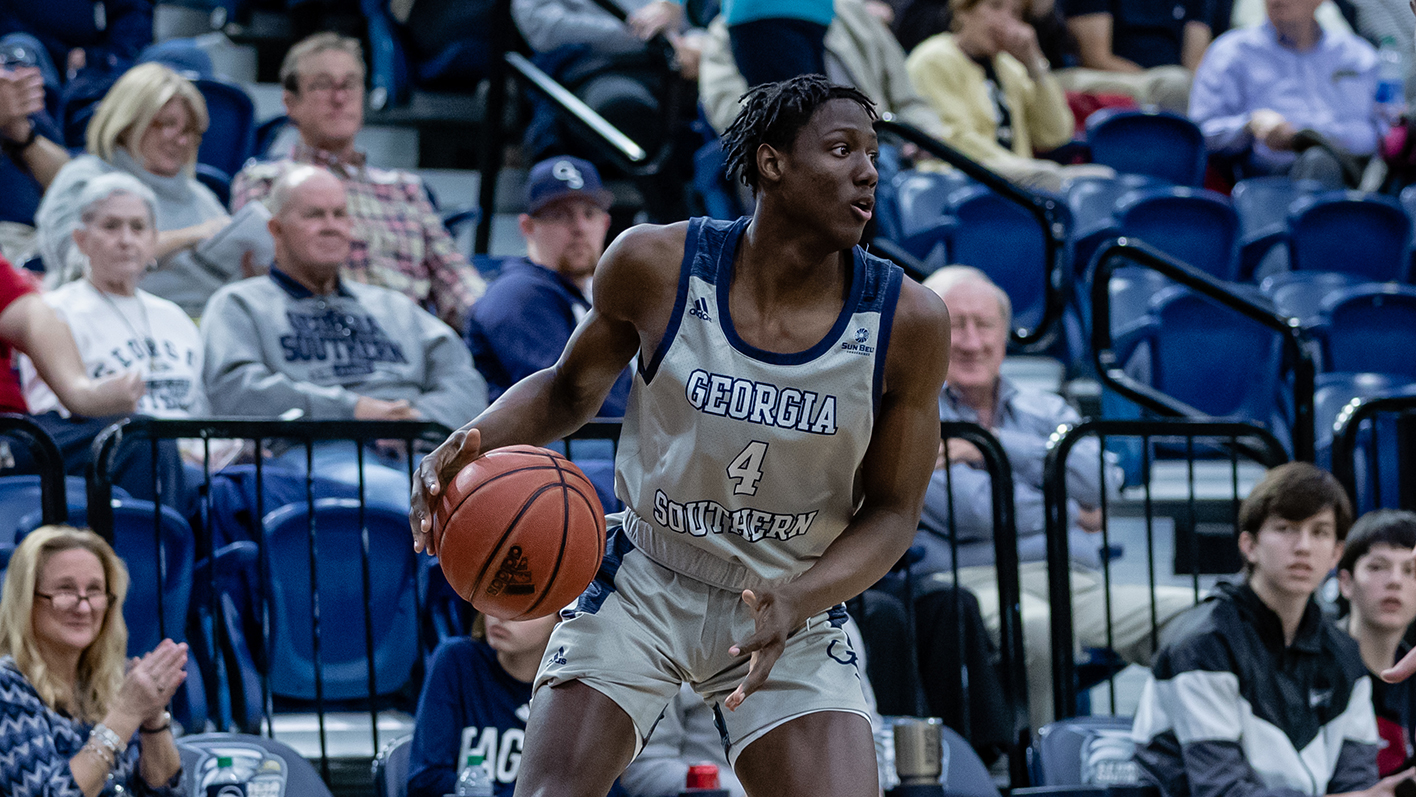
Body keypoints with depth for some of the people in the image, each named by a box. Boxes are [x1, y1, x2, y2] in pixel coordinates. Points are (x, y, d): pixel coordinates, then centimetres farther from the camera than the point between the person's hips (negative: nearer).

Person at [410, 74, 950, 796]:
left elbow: (890, 512, -6)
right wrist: (479, 440, -17)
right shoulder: (656, 266, -14)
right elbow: (568, 389, 4)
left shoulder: (907, 322, -15)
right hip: (642, 587, 0)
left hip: (793, 609, 0)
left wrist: (795, 600, -25)